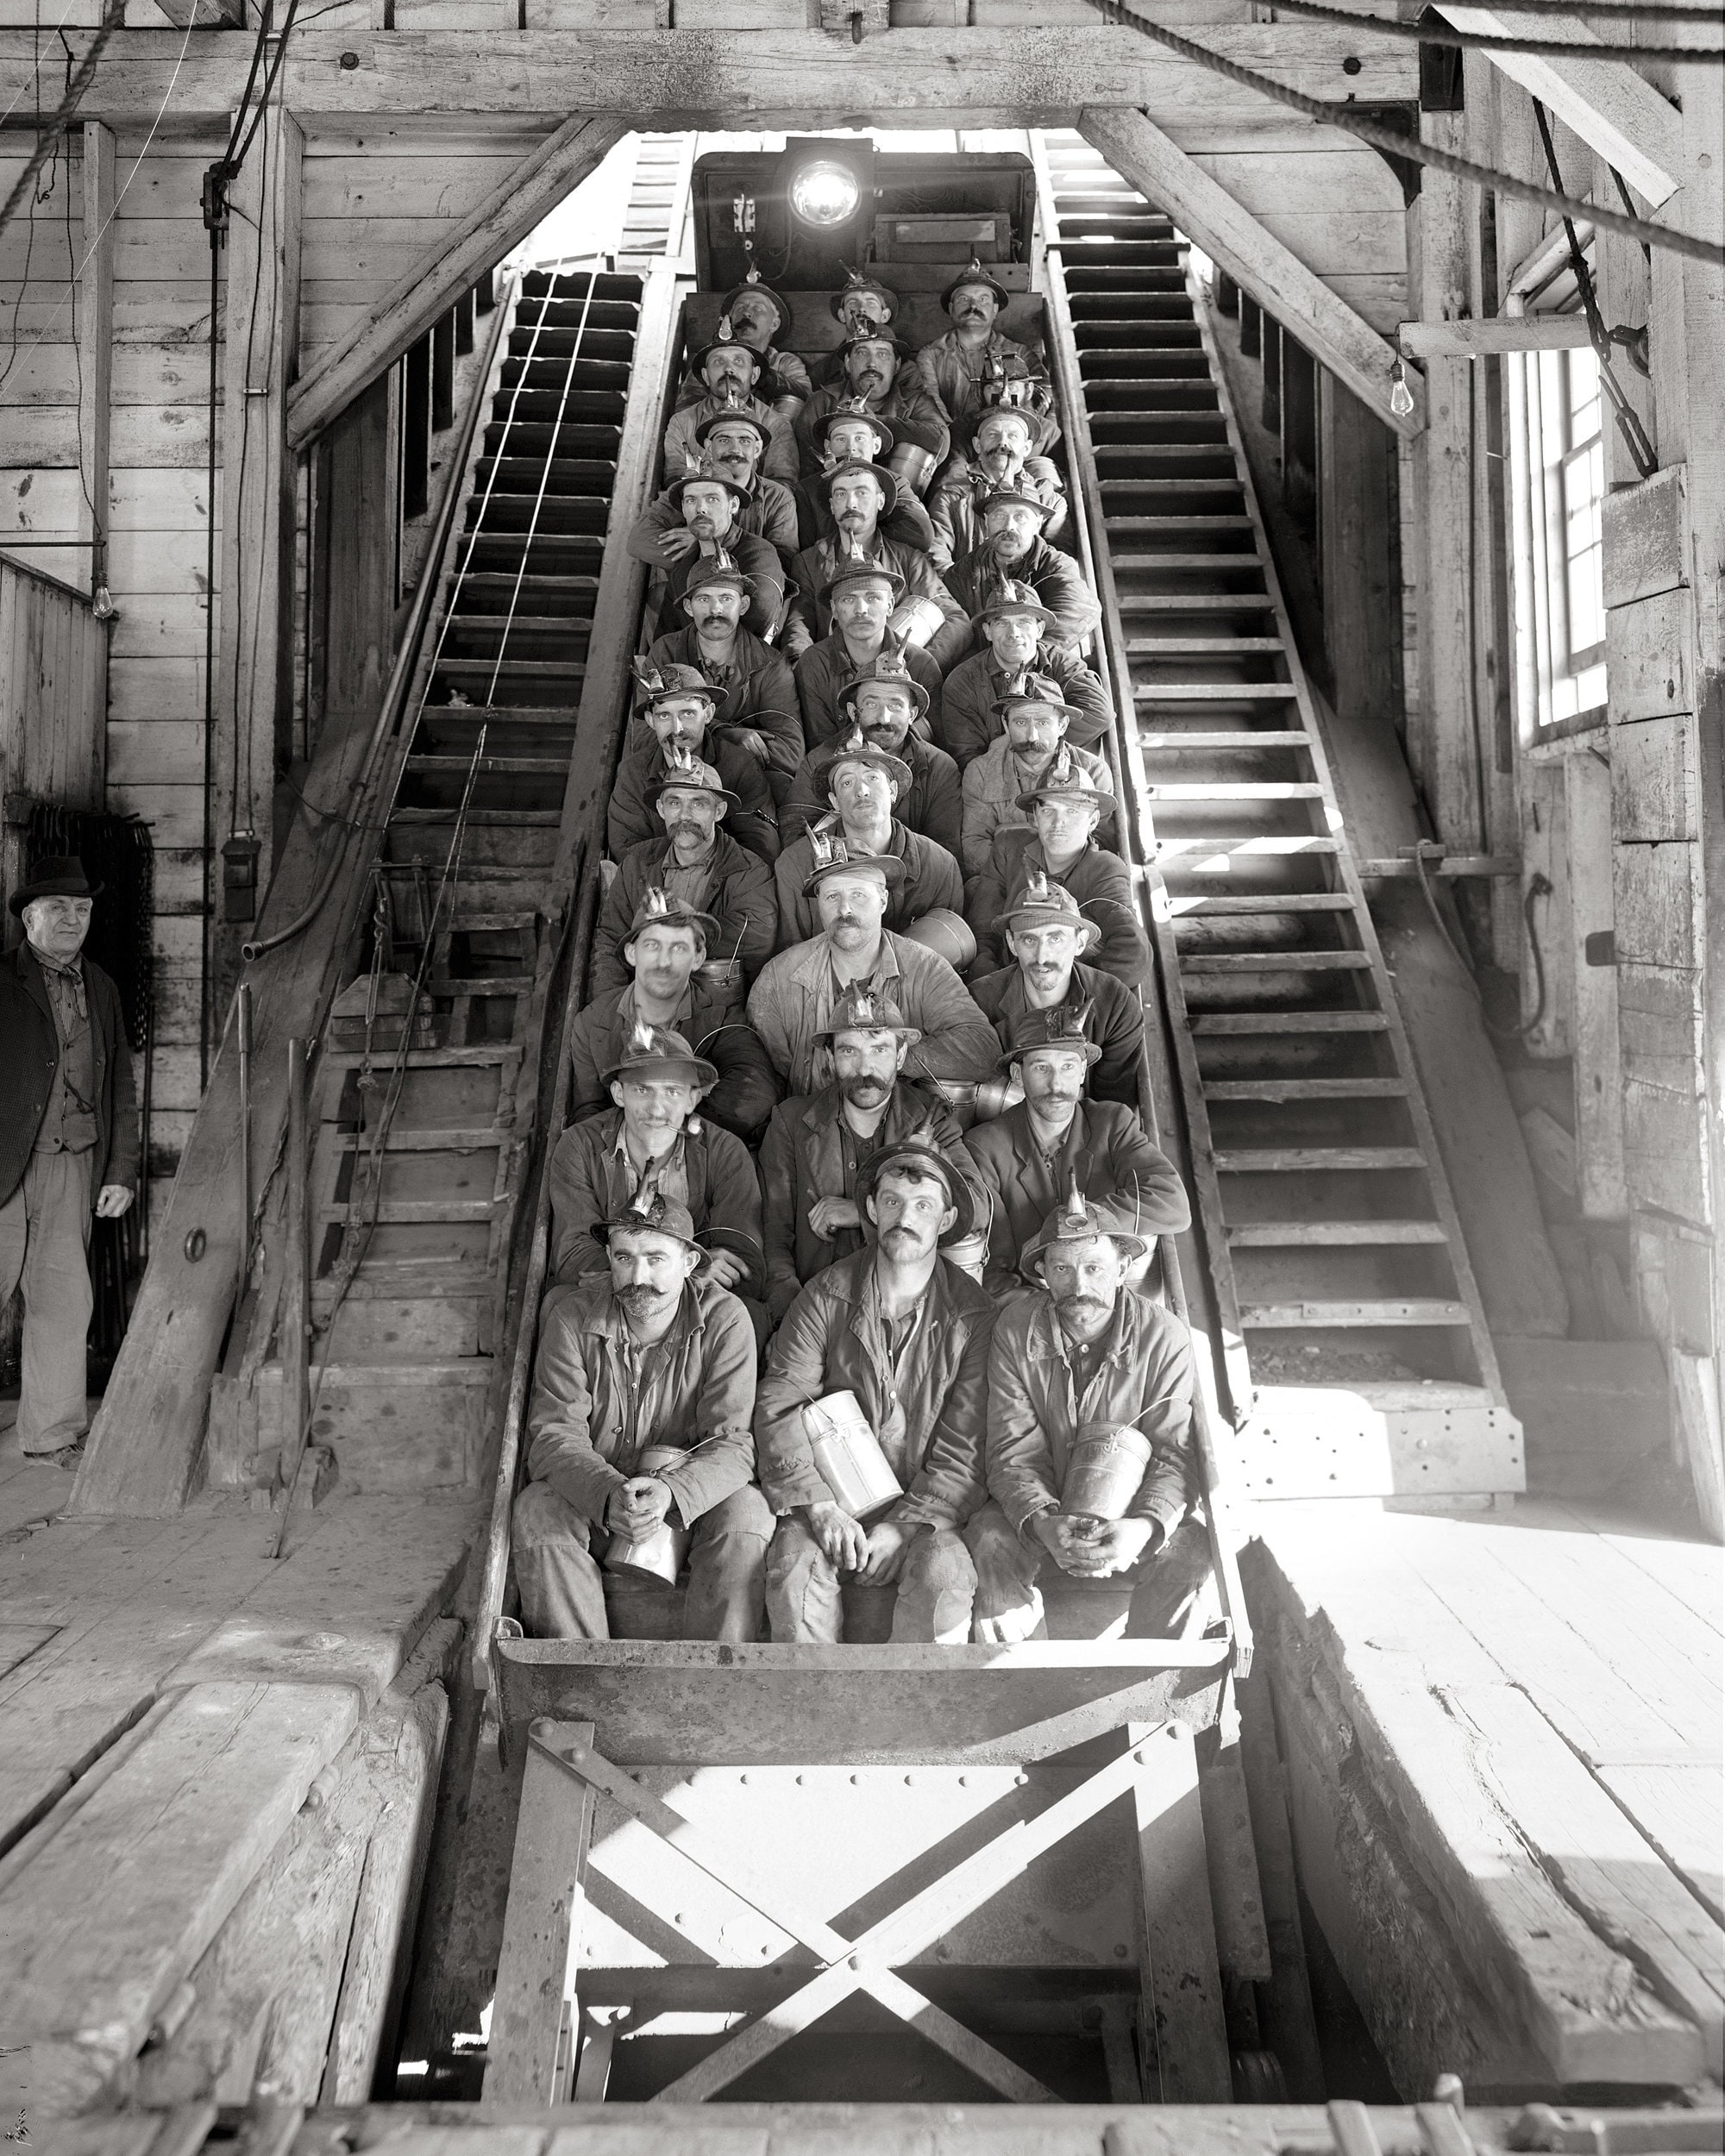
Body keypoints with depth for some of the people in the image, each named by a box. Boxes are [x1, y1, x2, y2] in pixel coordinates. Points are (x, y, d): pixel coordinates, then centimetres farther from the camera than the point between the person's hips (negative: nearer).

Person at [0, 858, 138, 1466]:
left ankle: (53, 1432, 18)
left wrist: (122, 1172, 8)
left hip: (73, 1170, 4)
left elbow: (121, 1090, 14)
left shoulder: (101, 988, 12)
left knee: (64, 1300, 8)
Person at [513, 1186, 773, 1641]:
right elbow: (555, 1433, -14)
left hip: (691, 1501, -1)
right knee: (537, 1510, -29)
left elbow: (732, 1442, -17)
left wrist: (671, 1492, -38)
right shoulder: (572, 1316, -10)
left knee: (744, 1513, -30)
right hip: (591, 1497, 1)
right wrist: (607, 1494, -36)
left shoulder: (725, 1319, -13)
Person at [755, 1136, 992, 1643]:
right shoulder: (825, 1296, 0)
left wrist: (904, 1525, -17)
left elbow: (966, 1449, -4)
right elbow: (779, 1404, -4)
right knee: (796, 1568, -28)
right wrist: (818, 1505, -17)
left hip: (924, 1505, 0)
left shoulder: (973, 1316, -2)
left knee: (943, 1574, -29)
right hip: (826, 1491, 1)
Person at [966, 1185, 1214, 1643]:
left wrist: (1145, 1527, -35)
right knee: (986, 1544, -28)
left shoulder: (1164, 1336, -12)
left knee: (1191, 1559, -28)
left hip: (1134, 1509, 0)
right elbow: (1013, 1451, -13)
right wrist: (1042, 1522, -34)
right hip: (1040, 1510, 0)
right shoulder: (1016, 1330, -11)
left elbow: (1176, 1454, -14)